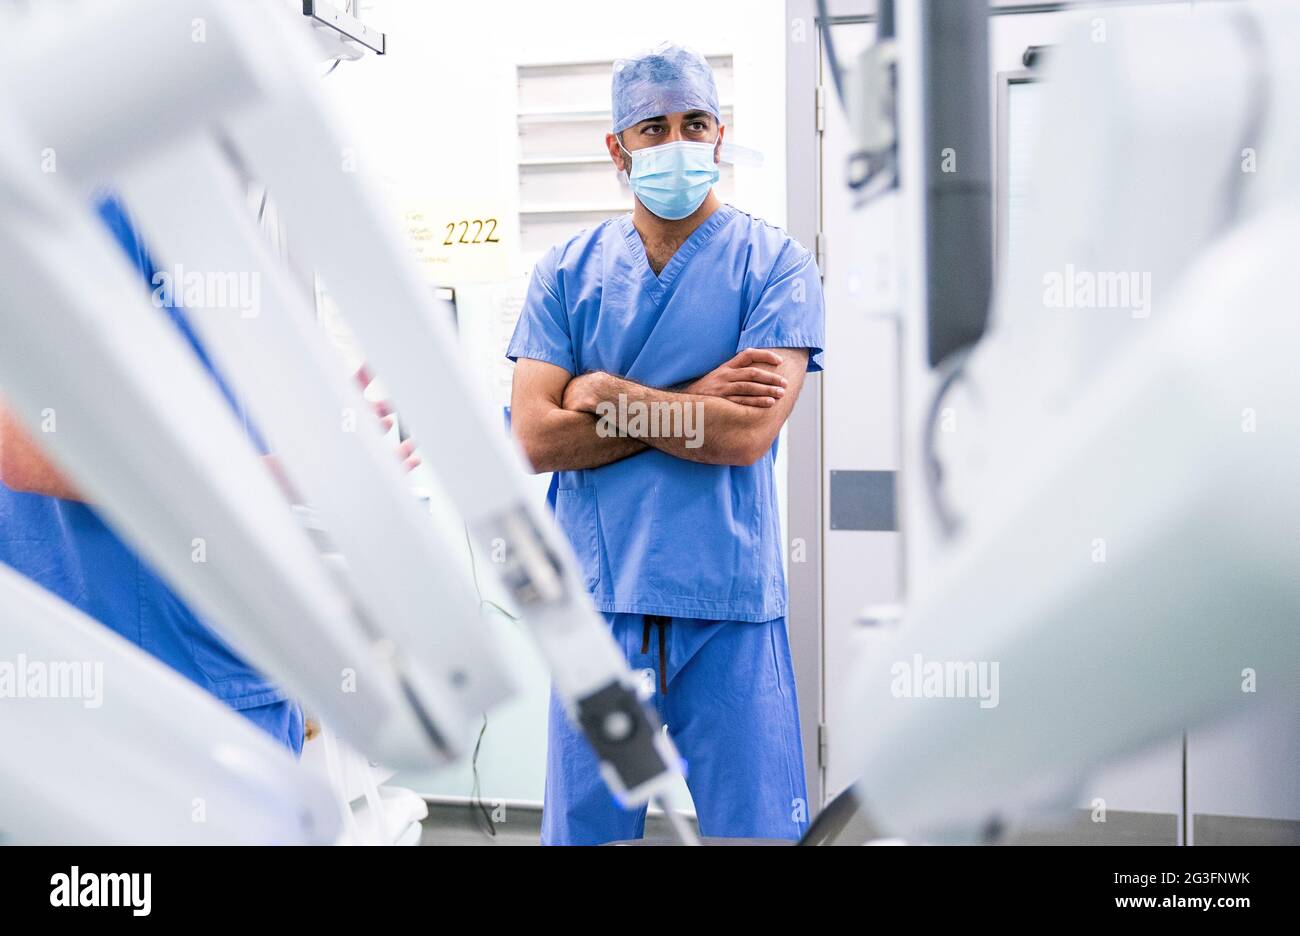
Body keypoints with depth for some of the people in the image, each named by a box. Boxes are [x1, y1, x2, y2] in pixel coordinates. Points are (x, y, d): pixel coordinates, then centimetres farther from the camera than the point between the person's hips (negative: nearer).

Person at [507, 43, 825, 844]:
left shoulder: (776, 264, 0)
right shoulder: (567, 272, 7)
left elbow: (749, 432, -13)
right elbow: (536, 439, -4)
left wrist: (608, 397, -5)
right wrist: (695, 401, -8)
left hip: (730, 605, -2)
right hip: (601, 601, 2)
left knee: (756, 827, 6)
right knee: (584, 830, 11)